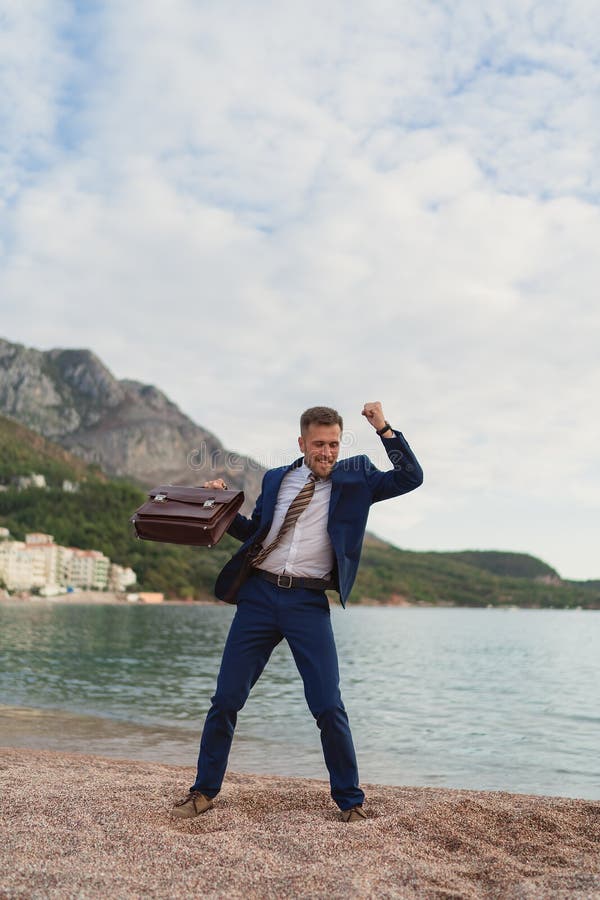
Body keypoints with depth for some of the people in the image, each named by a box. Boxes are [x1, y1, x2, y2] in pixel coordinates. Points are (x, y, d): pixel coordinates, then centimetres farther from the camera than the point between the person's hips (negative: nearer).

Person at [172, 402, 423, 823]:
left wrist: (384, 428, -10)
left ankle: (351, 800, 16)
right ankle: (204, 791, 22)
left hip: (309, 602, -2)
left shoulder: (354, 478, 6)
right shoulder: (276, 479, 13)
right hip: (259, 594, 3)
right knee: (226, 699, 5)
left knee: (329, 707, -4)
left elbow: (411, 477, -4)